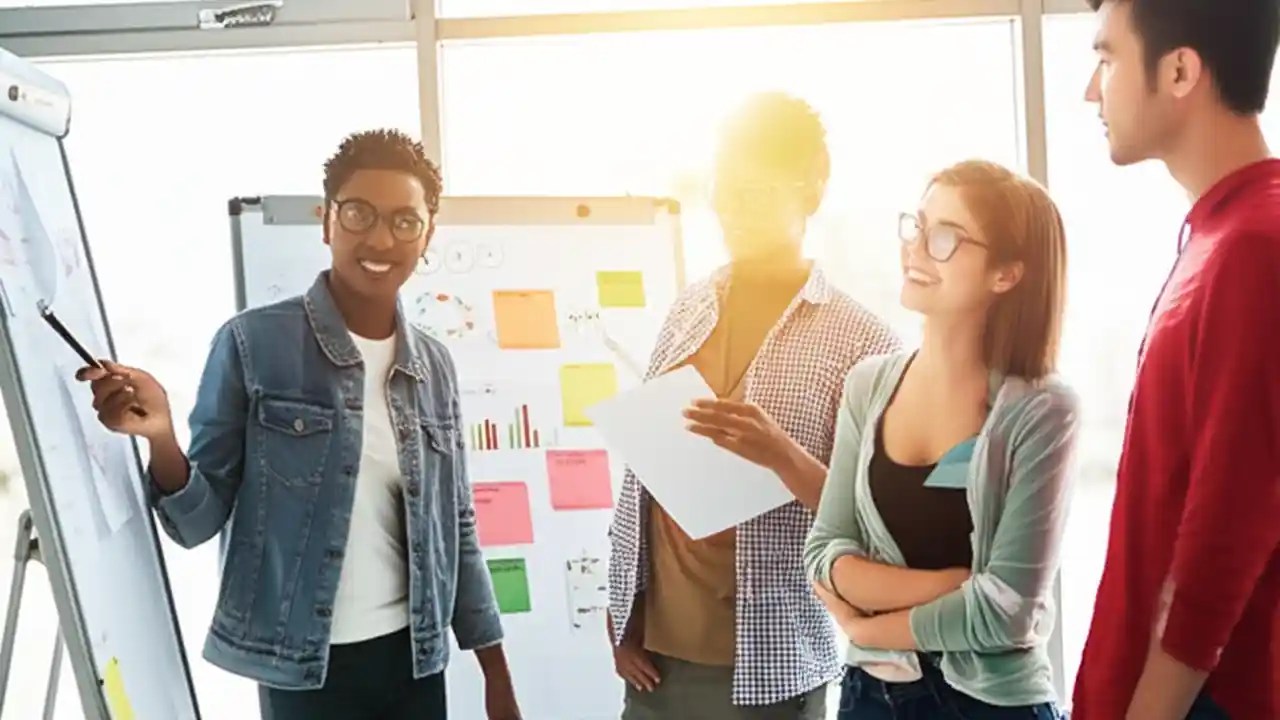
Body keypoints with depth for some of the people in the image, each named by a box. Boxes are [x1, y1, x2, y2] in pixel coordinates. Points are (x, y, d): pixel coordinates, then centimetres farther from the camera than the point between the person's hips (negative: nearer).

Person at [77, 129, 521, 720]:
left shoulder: (434, 366, 3)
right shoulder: (254, 343, -10)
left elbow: (456, 527, 9)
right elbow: (201, 521, -7)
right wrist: (162, 442, -27)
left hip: (413, 656, 4)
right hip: (303, 666, -3)